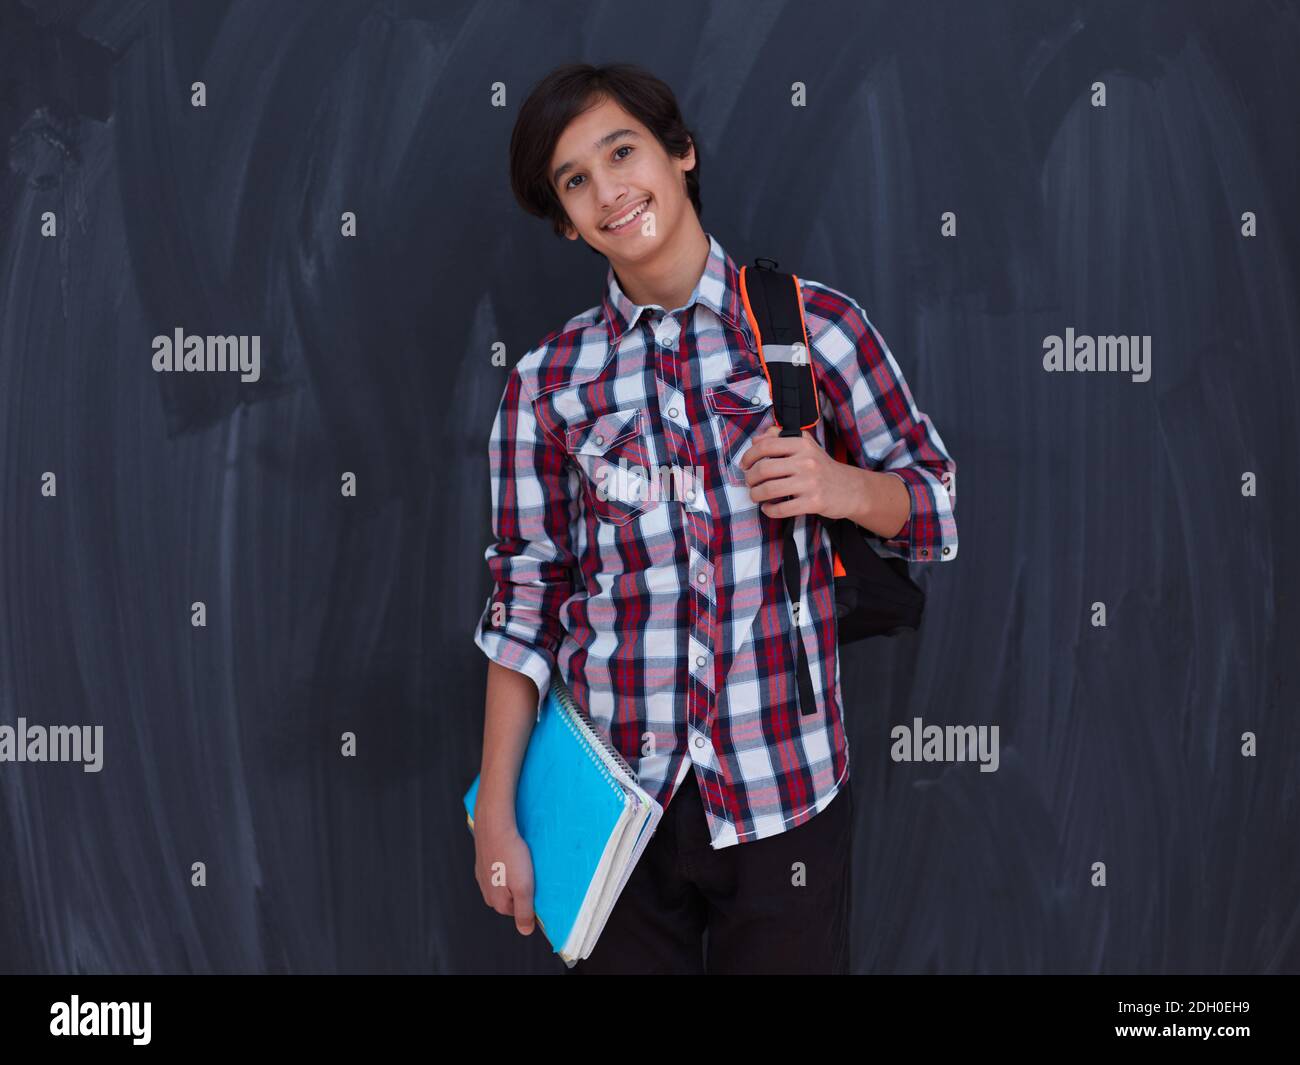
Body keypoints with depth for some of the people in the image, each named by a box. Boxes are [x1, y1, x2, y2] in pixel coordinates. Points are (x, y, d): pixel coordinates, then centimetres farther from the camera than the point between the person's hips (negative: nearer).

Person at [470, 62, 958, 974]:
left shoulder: (814, 324, -1)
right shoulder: (548, 382, 3)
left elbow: (934, 506, 8)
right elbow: (526, 601, 4)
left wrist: (846, 489, -14)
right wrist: (496, 813, 2)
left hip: (784, 795, -1)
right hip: (614, 805, 1)